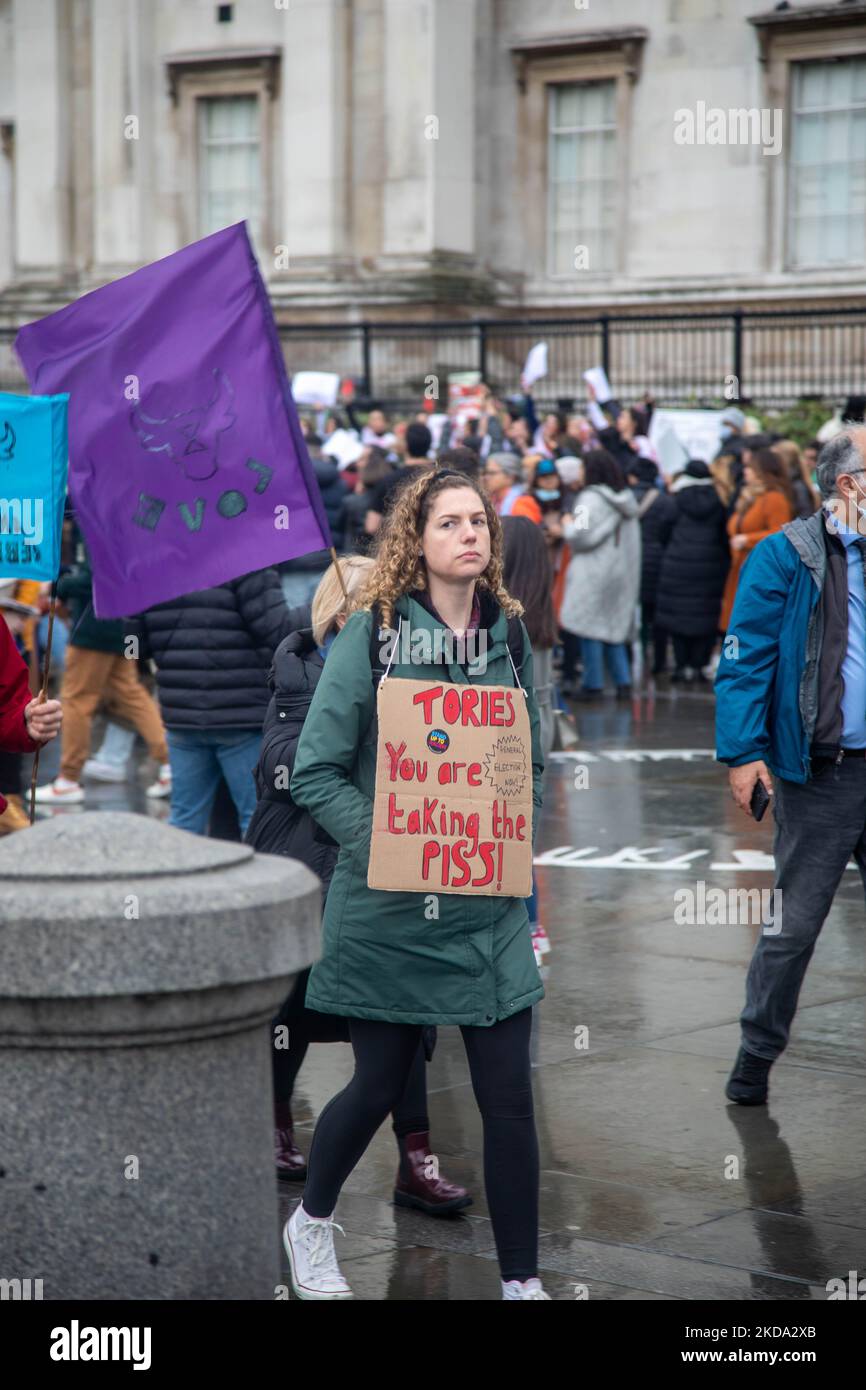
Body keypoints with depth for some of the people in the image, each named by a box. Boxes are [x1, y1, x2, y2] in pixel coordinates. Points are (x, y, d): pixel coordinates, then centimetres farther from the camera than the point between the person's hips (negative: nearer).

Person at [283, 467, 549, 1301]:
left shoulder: (509, 635, 5)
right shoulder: (372, 635, -8)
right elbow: (316, 771, -10)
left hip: (489, 909, 3)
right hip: (389, 909, -3)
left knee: (508, 1095, 1)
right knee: (379, 1087, 10)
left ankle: (521, 1280, 14)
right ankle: (311, 1223, 38)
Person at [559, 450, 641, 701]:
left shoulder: (590, 498, -13)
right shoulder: (626, 500, 12)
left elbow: (581, 537, -19)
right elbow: (632, 540, 15)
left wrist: (568, 526, 2)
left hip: (594, 574, -8)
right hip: (623, 573, 8)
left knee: (590, 627, -2)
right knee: (615, 627, 13)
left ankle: (593, 684, -1)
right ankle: (623, 682, 8)